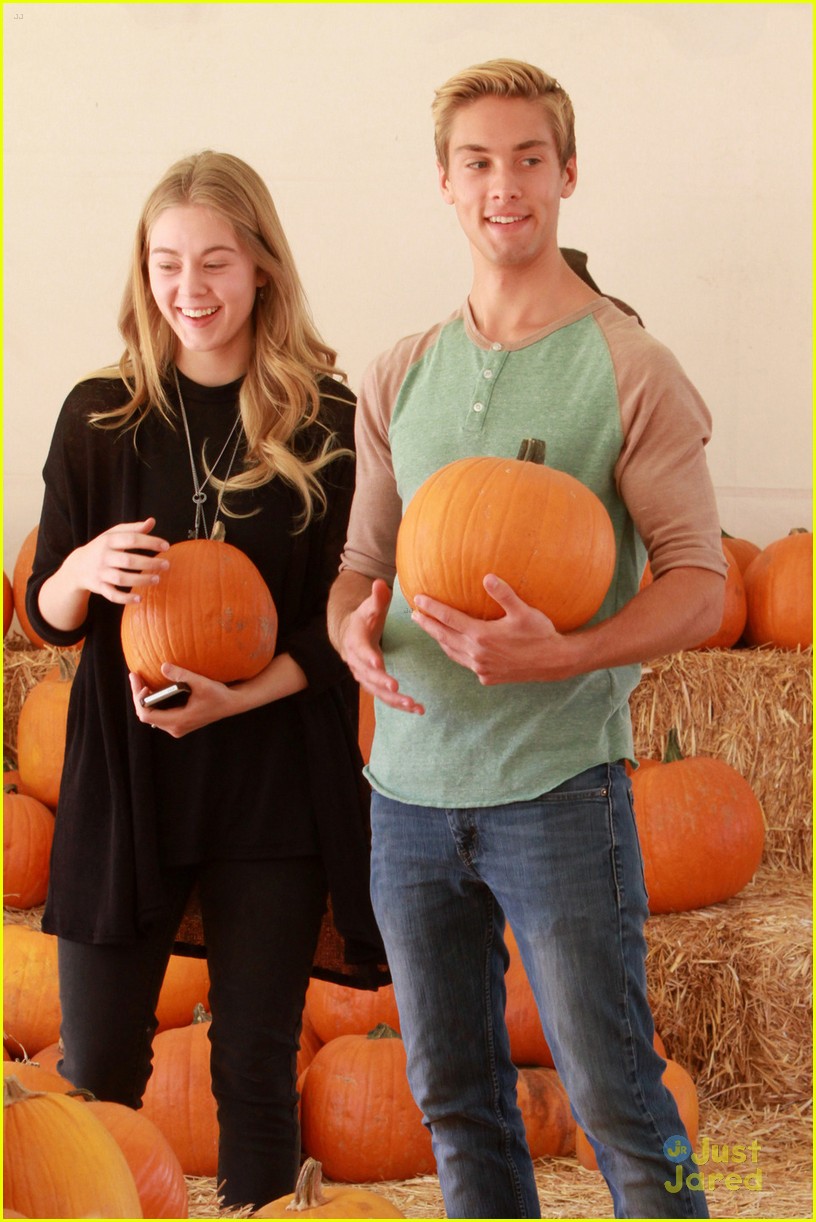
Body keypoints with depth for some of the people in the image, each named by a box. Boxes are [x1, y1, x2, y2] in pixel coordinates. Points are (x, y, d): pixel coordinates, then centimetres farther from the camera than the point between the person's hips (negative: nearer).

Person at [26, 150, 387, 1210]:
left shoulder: (326, 423, -3)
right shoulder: (101, 417, 3)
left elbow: (344, 624, -2)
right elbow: (45, 615, 7)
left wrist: (234, 698, -18)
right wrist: (82, 573, -16)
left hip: (274, 781, -1)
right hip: (124, 774, 2)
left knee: (256, 1065, 5)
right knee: (95, 1065, 3)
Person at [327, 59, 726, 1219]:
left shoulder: (629, 367, -4)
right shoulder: (399, 378, 11)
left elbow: (698, 582, -7)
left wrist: (563, 655, -24)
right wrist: (355, 632, -8)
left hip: (558, 784, -5)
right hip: (411, 782, 5)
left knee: (611, 1091, -3)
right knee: (453, 1096, 13)